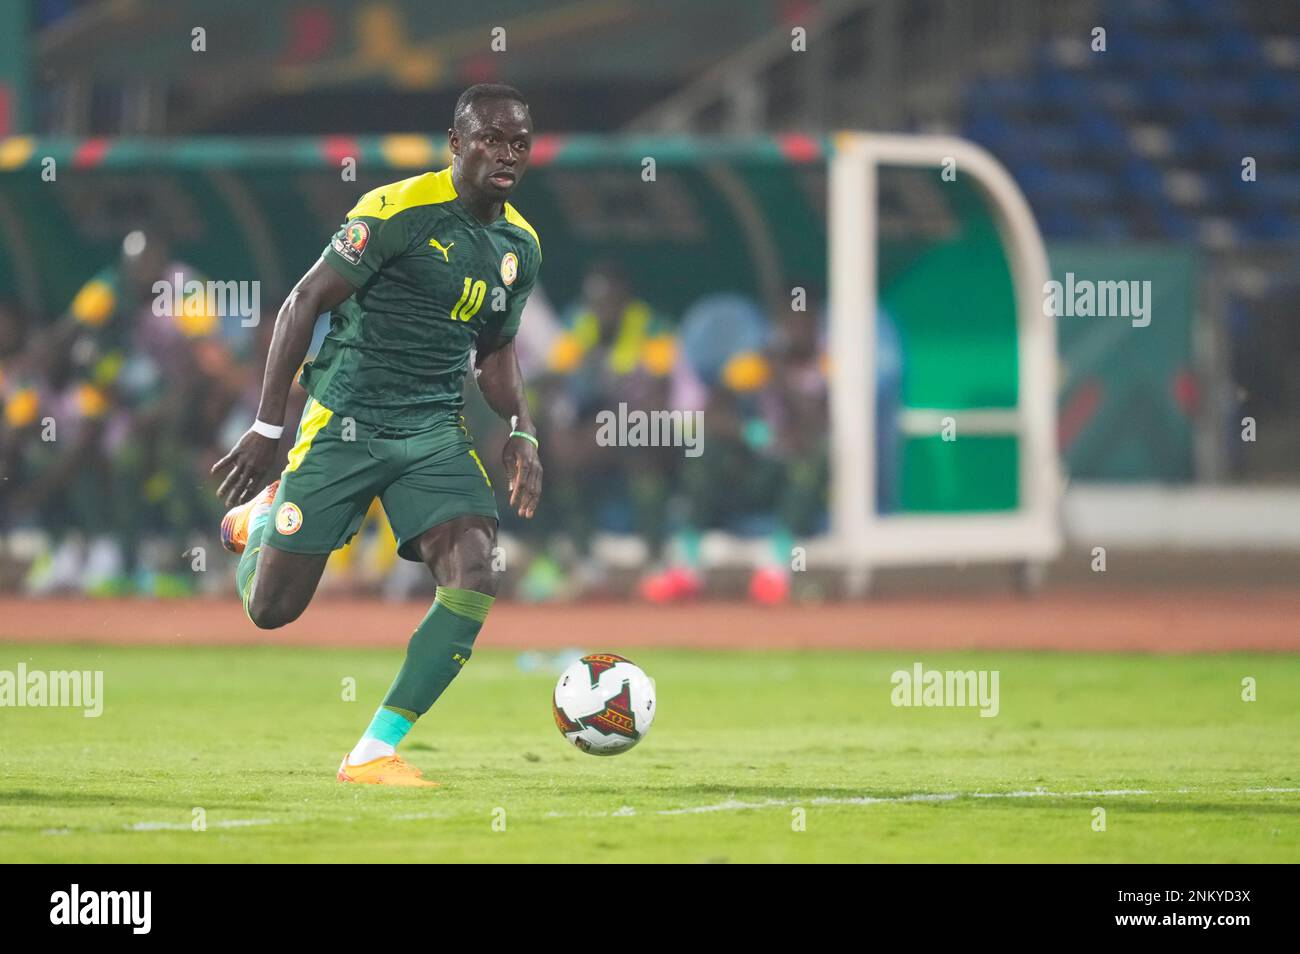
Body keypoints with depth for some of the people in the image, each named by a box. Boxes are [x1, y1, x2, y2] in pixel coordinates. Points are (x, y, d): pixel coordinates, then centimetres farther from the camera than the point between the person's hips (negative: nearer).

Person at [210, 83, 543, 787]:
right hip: (344, 424, -5)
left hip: (435, 434, 5)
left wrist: (520, 430, 2)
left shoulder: (520, 247, 7)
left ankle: (374, 754, -11)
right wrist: (267, 427, -10)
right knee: (272, 609, -1)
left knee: (473, 581, -19)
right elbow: (305, 302, -9)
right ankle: (259, 518, 37)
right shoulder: (399, 211, -14)